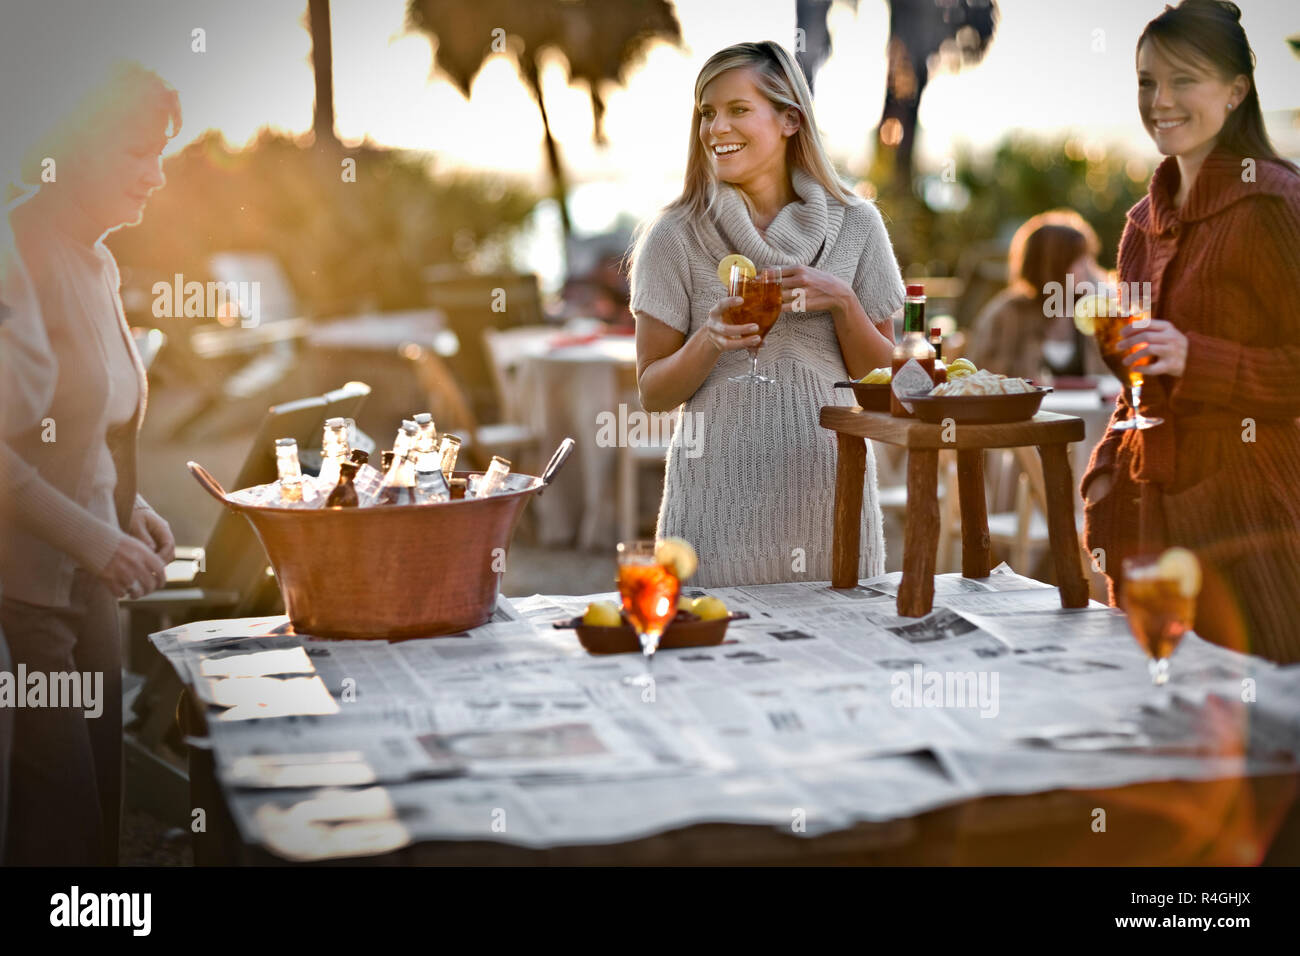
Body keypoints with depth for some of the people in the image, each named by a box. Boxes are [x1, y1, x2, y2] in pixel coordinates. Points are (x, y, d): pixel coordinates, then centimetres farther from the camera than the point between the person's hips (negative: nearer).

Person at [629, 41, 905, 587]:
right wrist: (709, 341, -18)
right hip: (720, 497, -1)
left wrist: (842, 301, -10)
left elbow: (881, 378, 6)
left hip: (827, 494, 2)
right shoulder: (676, 237, -1)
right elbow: (653, 393, 0)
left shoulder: (855, 226, 4)